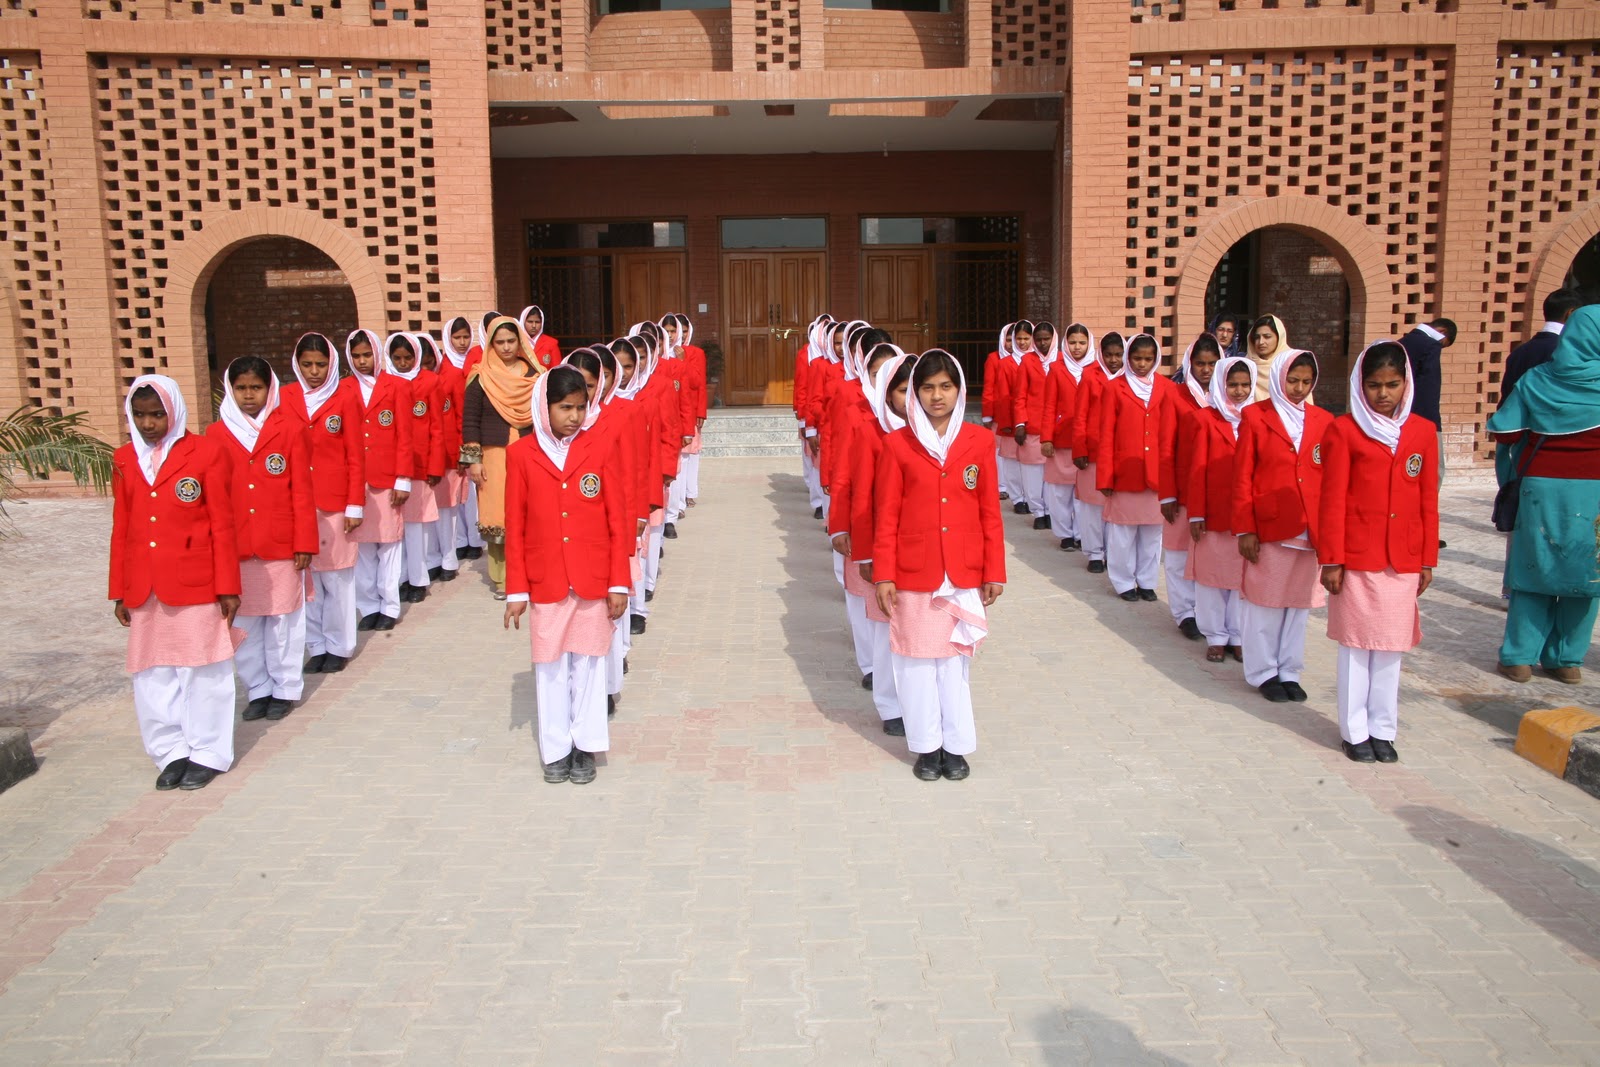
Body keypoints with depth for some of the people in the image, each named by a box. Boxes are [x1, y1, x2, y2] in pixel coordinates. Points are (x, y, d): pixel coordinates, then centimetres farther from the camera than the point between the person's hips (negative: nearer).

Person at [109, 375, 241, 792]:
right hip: (145, 589, 4)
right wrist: (119, 592, 11)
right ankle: (172, 752, 21)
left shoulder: (205, 452, -4)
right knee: (153, 672, 7)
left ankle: (208, 753, 17)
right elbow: (121, 529, 12)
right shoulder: (124, 459, 8)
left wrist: (228, 586, -6)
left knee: (202, 668, 5)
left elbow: (221, 524, -4)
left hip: (196, 584, -4)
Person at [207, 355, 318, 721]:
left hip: (281, 545, -2)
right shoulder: (216, 434, 4)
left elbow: (302, 492, -2)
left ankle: (285, 689, 20)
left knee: (282, 621, 6)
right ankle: (258, 689, 22)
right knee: (243, 624, 7)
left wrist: (305, 542, -4)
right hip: (234, 548, 2)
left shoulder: (291, 429, -1)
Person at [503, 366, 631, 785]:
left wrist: (619, 583, -3)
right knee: (550, 664, 9)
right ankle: (556, 748, 22)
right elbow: (515, 527, 0)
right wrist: (516, 590, -1)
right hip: (545, 582, 0)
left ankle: (585, 745, 22)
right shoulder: (520, 454, -2)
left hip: (593, 580, 0)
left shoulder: (601, 449, -3)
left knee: (588, 661, 9)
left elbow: (618, 522, -1)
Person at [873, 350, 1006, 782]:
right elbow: (886, 516, -2)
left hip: (964, 574, 1)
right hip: (914, 574, -1)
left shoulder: (980, 441, 2)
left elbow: (990, 512, 4)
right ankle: (927, 746, 22)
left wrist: (994, 571, 3)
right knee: (917, 658, 7)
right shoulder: (898, 444, -3)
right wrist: (883, 575, -5)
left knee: (955, 657, 10)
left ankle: (955, 745, 23)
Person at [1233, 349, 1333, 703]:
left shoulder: (1324, 421, 8)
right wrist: (1244, 529, -7)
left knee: (1300, 602, 9)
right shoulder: (1255, 416, -1)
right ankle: (1264, 672, 19)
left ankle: (1289, 671, 22)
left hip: (1311, 531, 3)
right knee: (1265, 601, 5)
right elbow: (1242, 478, -3)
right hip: (1268, 529, -3)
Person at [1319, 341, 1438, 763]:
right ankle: (1355, 731, 15)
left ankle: (1383, 729, 21)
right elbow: (1332, 500, -5)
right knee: (1356, 643, 4)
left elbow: (1429, 502, 9)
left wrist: (1428, 560, 8)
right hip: (1357, 558, -3)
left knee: (1391, 645, 9)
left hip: (1404, 561, 3)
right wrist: (1331, 560, -7)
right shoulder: (1344, 429, -3)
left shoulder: (1423, 432, 7)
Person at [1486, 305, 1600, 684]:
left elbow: (1503, 432, -3)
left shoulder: (1536, 380, -1)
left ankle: (1520, 657, 8)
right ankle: (1566, 660, 13)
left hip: (1542, 488, 1)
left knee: (1534, 570, 9)